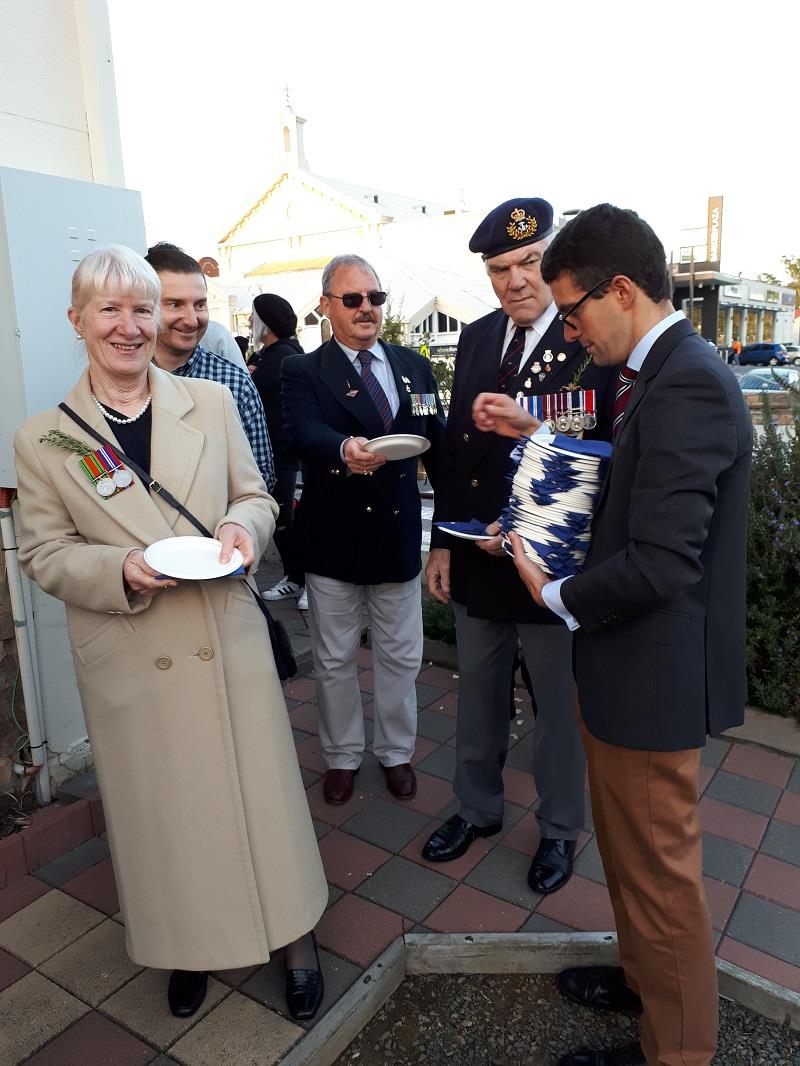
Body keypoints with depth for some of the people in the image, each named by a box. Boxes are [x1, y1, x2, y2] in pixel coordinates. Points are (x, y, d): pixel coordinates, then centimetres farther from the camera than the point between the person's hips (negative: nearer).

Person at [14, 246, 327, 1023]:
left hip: (230, 642, 1)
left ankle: (292, 936, 36)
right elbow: (43, 552, 0)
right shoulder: (42, 439, -2)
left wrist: (243, 525, -17)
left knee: (259, 793, 12)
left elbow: (256, 497, 6)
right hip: (130, 664, 0)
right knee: (160, 810, 16)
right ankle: (186, 945, 42)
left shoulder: (211, 403, 1)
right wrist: (121, 569, -19)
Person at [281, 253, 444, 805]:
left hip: (399, 533, 3)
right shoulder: (303, 371, -4)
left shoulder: (414, 366, 7)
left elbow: (437, 445, 9)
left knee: (401, 656, 14)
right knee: (335, 660, 14)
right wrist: (344, 450, -46)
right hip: (333, 539, -2)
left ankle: (397, 752, 37)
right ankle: (342, 756, 35)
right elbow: (304, 434, -24)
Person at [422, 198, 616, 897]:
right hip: (476, 560, 6)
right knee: (478, 700, 21)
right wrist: (443, 541, 8)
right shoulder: (477, 338, 5)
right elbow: (456, 446, 8)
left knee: (560, 707, 15)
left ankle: (560, 830, 40)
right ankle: (478, 807, 45)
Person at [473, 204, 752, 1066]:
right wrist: (532, 432, 6)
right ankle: (644, 976, 51)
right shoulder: (662, 374, 7)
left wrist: (558, 596, -13)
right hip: (633, 663, 9)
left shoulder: (686, 386, -24)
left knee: (658, 867, 12)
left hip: (655, 672, -9)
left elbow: (659, 565, -29)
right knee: (629, 847, 27)